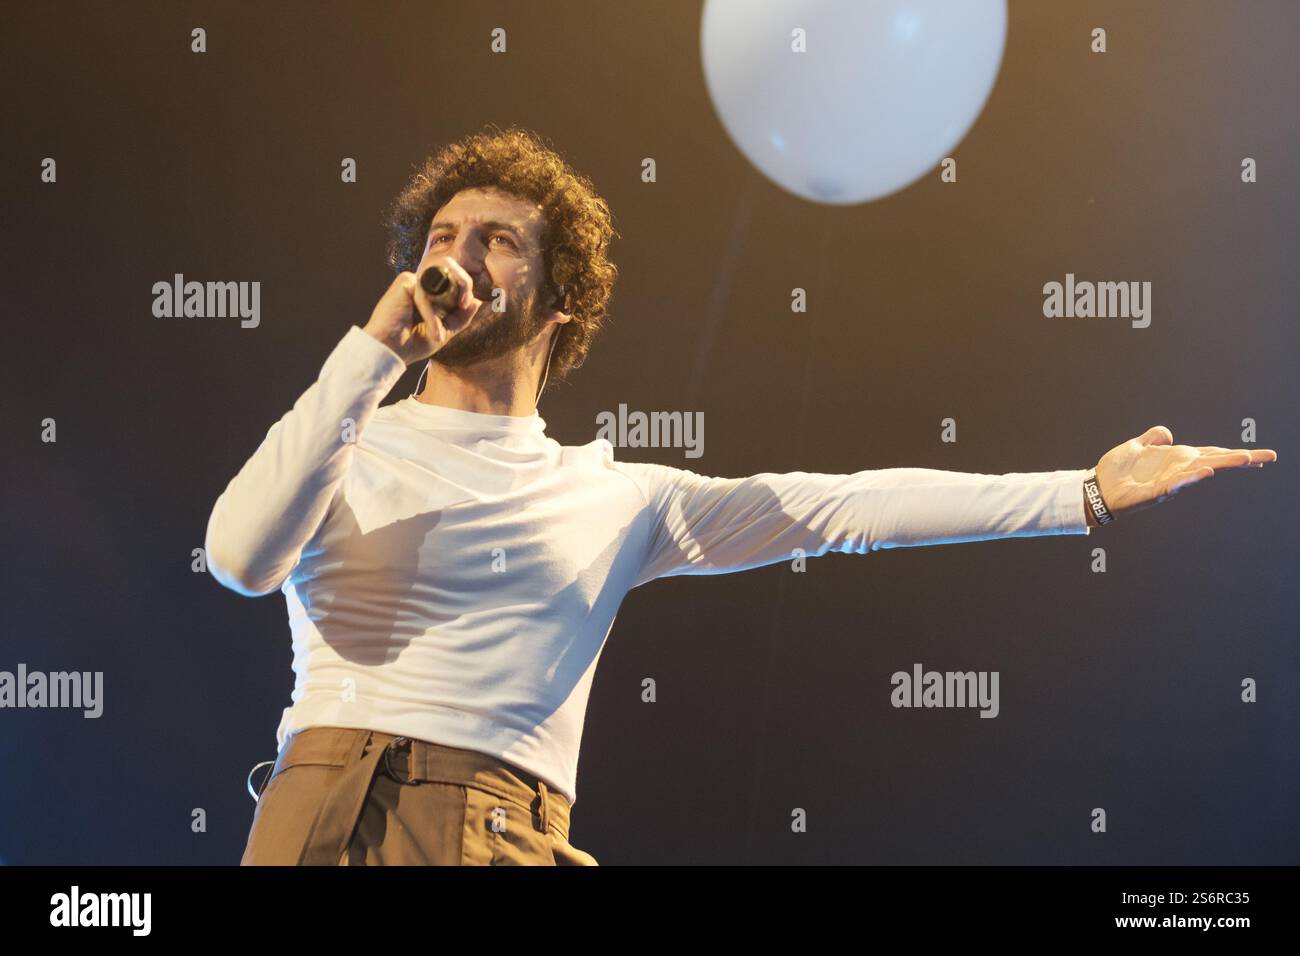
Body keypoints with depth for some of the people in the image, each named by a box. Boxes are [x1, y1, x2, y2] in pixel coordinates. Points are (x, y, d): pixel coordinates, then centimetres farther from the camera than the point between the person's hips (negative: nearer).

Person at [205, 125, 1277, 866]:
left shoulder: (616, 496, 17)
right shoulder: (353, 447, 14)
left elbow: (836, 507, 13)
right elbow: (242, 557, -6)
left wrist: (1086, 493, 8)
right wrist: (376, 349, -6)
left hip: (507, 831, 1)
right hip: (325, 810, -1)